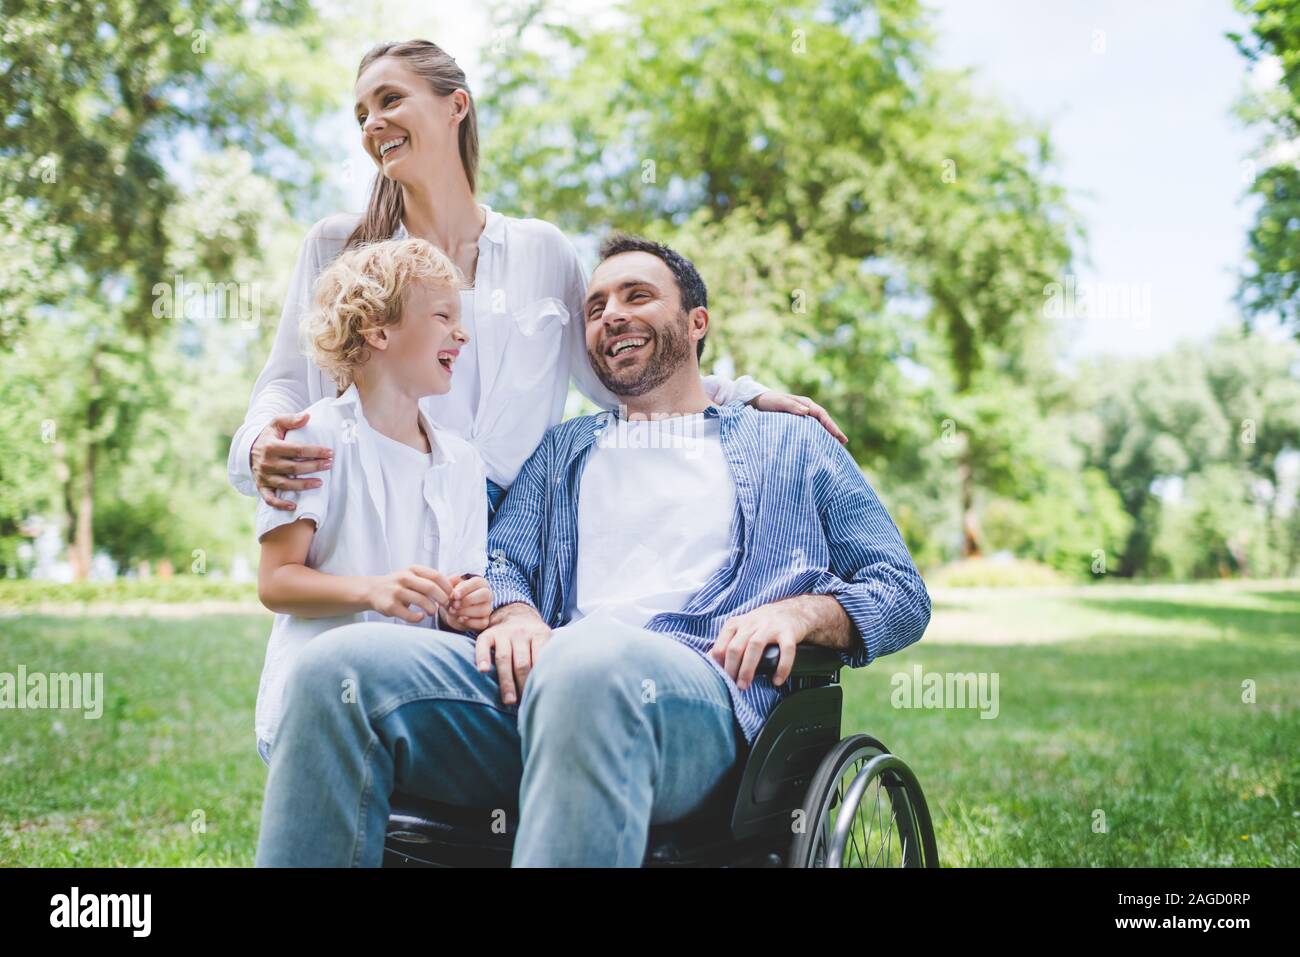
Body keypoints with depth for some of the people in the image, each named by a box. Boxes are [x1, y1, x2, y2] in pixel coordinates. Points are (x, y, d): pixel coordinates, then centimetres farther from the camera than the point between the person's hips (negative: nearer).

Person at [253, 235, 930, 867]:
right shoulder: (563, 448, 35)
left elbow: (904, 592, 18)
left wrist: (803, 610, -5)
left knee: (589, 657, -41)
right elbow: (501, 556, 20)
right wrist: (512, 612, -5)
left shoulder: (791, 445, 25)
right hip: (540, 676, 4)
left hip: (700, 686, -3)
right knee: (343, 663, -26)